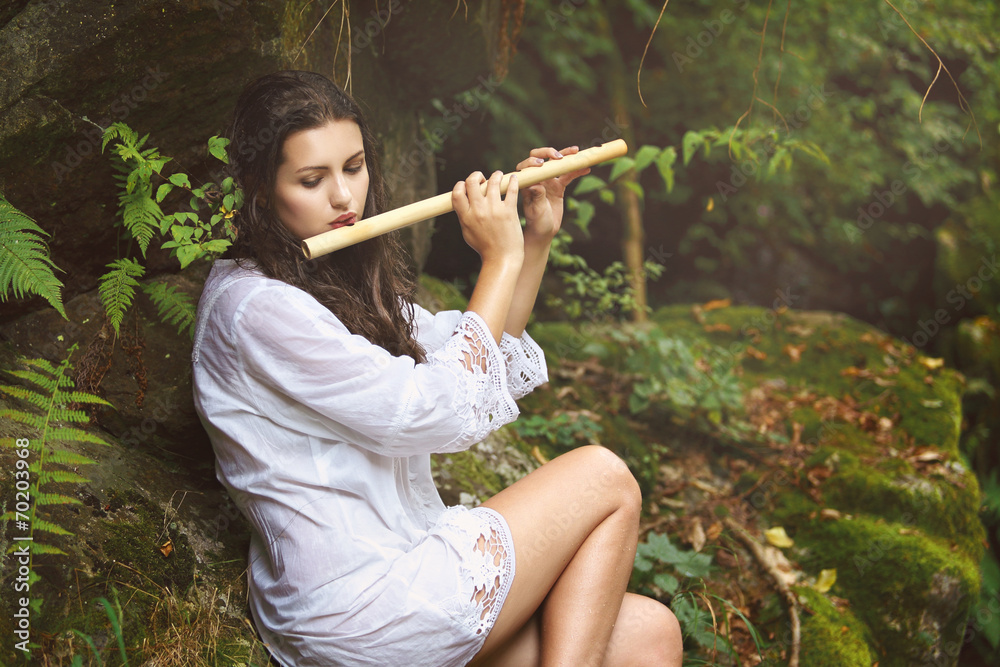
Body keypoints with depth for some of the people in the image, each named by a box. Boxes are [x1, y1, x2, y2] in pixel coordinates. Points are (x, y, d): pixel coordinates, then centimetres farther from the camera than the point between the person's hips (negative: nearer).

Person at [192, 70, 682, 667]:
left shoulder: (338, 276, 12)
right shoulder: (254, 308, -17)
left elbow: (477, 354, 19)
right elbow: (438, 411, -20)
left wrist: (536, 240, 8)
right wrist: (500, 262, -11)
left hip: (402, 567, 8)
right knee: (605, 479, -4)